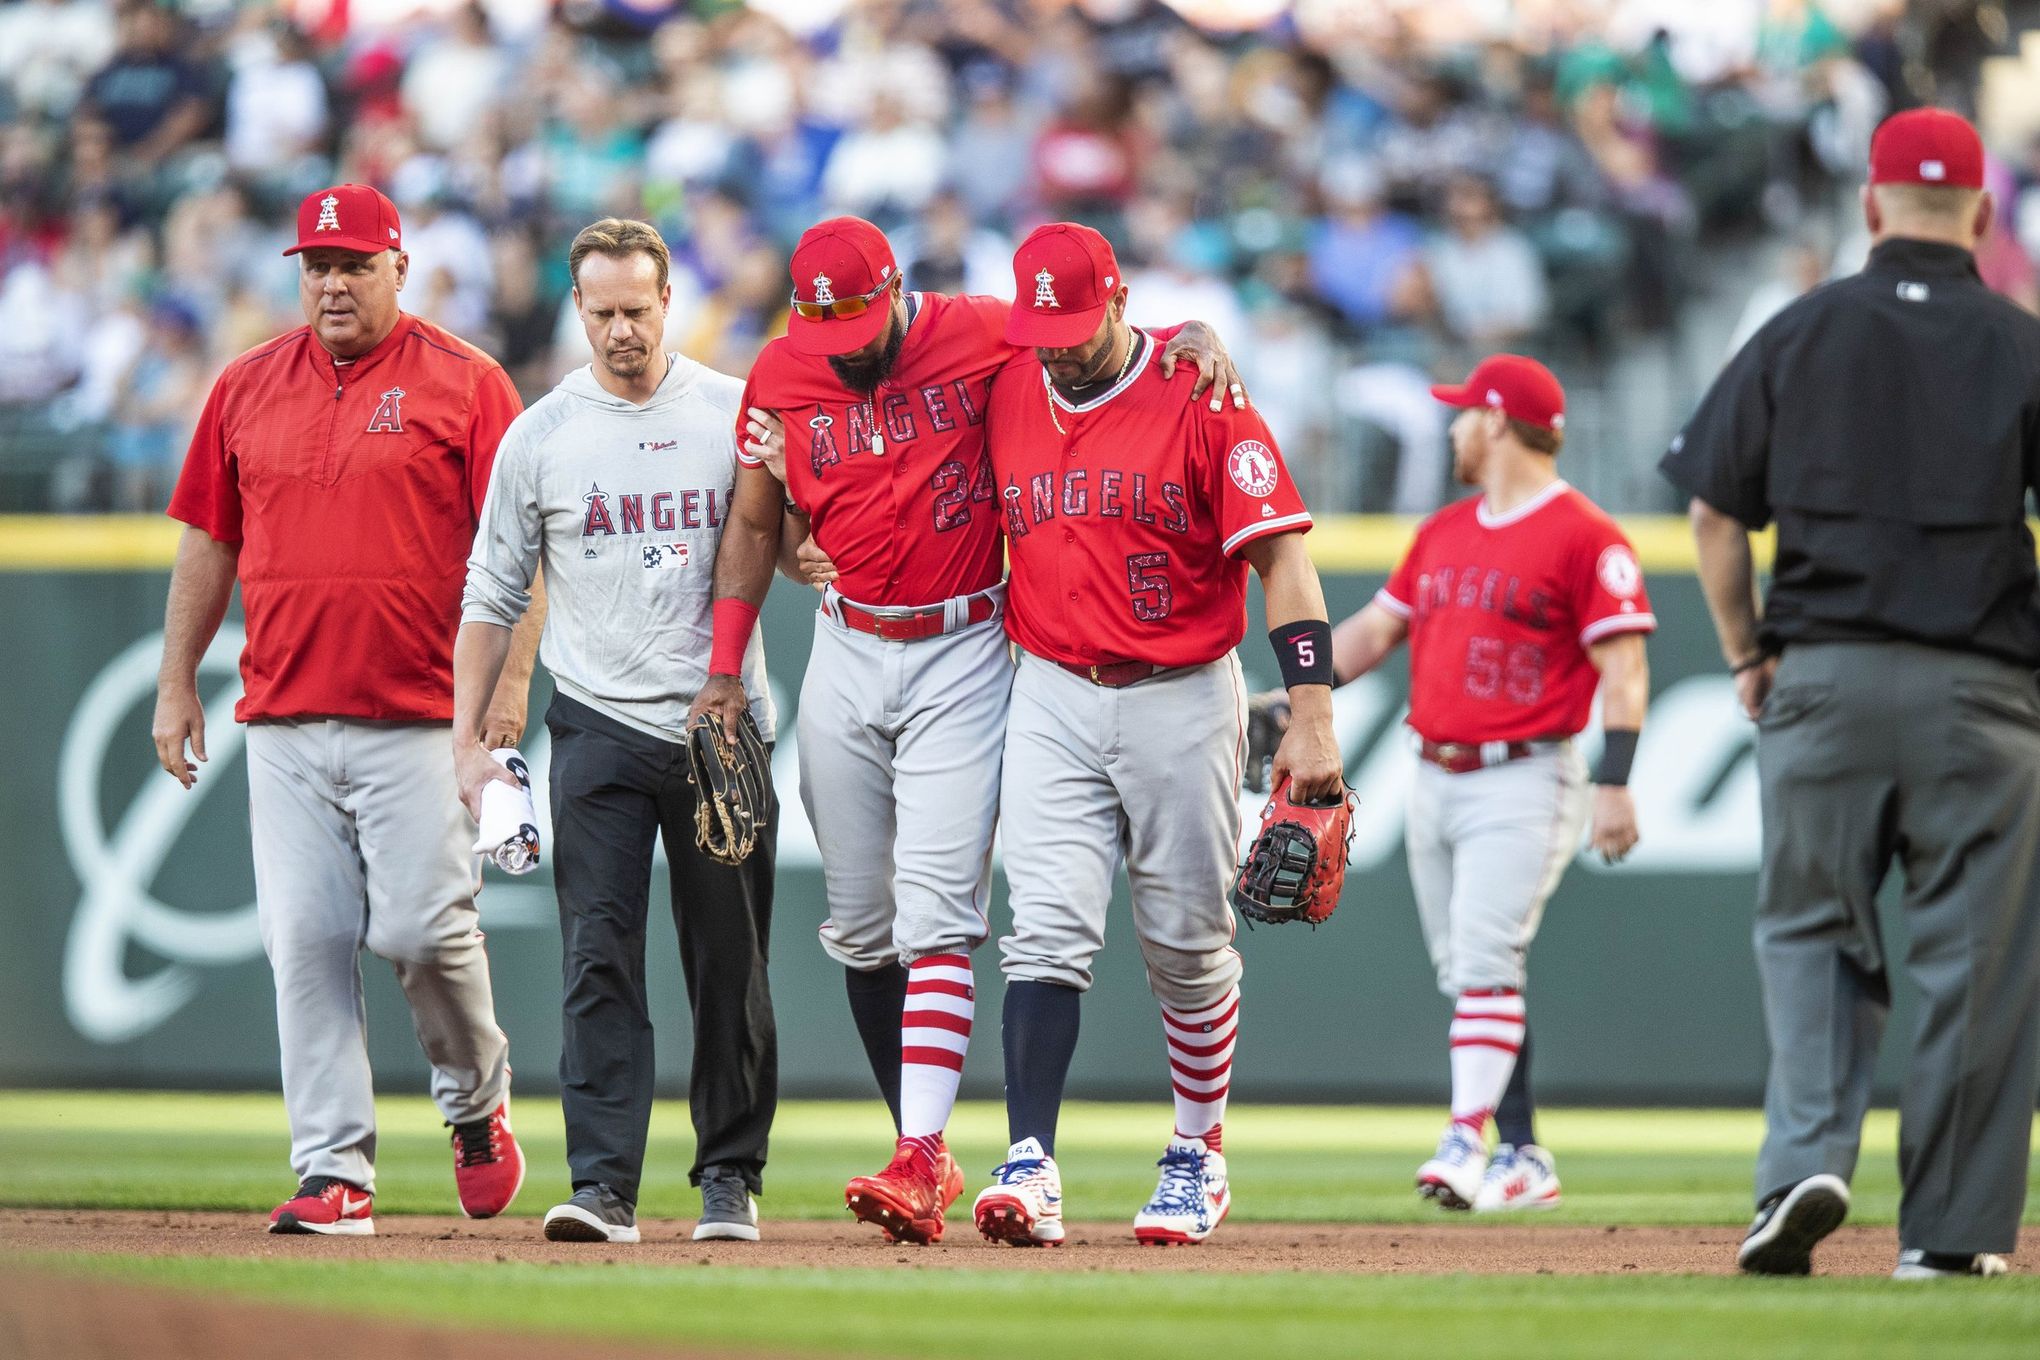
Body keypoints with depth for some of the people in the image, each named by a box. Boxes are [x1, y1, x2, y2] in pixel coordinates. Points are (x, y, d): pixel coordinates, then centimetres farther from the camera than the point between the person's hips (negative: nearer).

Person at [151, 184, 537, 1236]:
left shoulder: (462, 383, 1)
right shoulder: (246, 389, 13)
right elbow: (207, 545, 18)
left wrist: (513, 677, -12)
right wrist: (176, 684, 14)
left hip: (419, 716, -4)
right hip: (283, 717, 4)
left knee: (421, 926, -9)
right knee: (306, 944, -2)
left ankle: (477, 1102, 19)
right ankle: (334, 1176, 0)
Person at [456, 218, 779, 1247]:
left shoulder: (737, 414, 4)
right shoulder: (539, 436, 4)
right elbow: (491, 595, 8)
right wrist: (467, 742, 0)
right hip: (600, 729, 0)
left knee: (730, 964, 4)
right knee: (600, 959, -9)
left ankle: (729, 1175, 15)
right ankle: (603, 1186, -12)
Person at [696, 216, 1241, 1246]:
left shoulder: (979, 336, -7)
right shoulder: (781, 377, 1)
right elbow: (753, 526, 10)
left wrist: (1195, 333, -16)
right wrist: (723, 669, 5)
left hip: (963, 658, -4)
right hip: (846, 655, 4)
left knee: (935, 914, -14)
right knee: (861, 926, 6)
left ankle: (919, 1168, -22)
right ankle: (922, 1147, 16)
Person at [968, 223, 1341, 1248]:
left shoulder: (1202, 400, -9)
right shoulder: (1006, 394, 4)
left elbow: (1281, 556, -11)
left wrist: (1312, 715, -17)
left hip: (1182, 701, -2)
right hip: (1053, 698, 2)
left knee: (1187, 942, 7)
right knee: (1048, 931, -11)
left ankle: (1198, 1156, 24)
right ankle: (1030, 1166, -19)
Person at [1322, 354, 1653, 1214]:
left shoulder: (1585, 537, -8)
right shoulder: (1444, 533, 17)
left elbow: (1623, 667, -12)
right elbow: (1374, 629, 20)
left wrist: (1614, 784, -21)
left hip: (1523, 781, -8)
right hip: (1435, 780, 8)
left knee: (1486, 962, -18)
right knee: (1466, 978, 8)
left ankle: (1467, 1142, -24)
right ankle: (1522, 1160, 12)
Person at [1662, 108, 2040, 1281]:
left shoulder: (1799, 335, 4)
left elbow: (1716, 516, 5)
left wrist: (1748, 658, 15)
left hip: (1822, 681, 1)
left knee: (1812, 929, 12)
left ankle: (1808, 1159, -9)